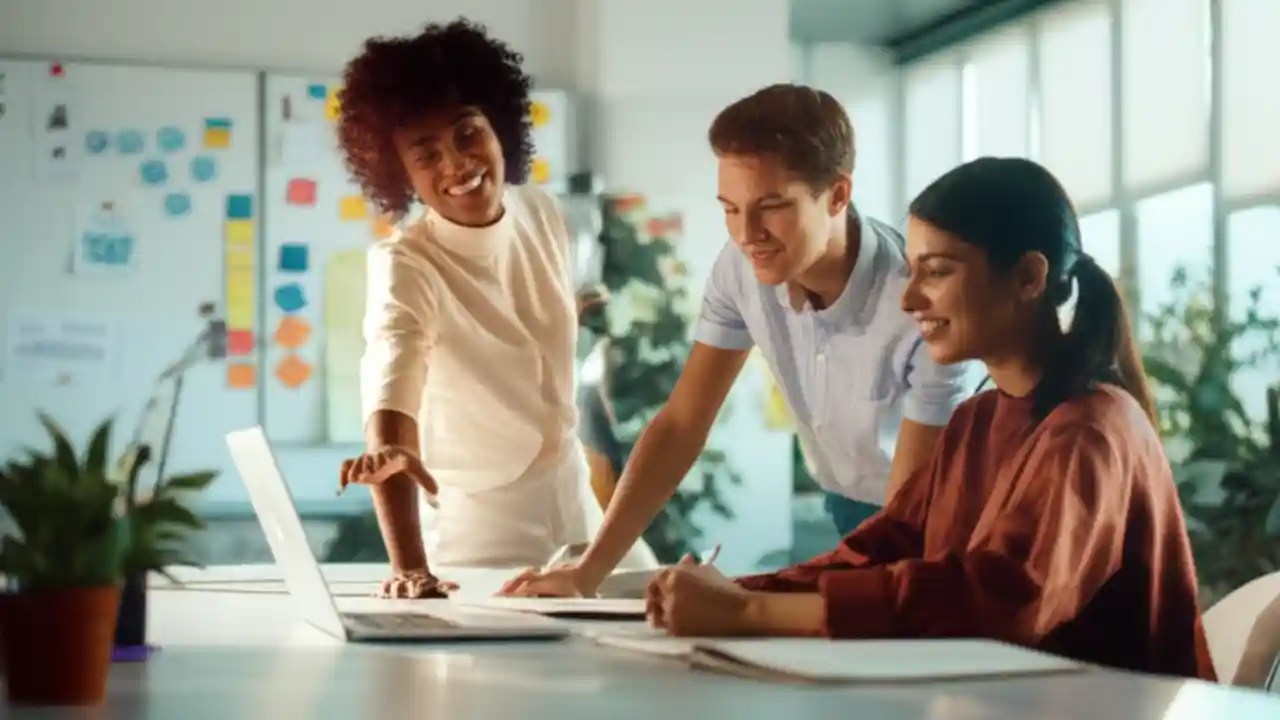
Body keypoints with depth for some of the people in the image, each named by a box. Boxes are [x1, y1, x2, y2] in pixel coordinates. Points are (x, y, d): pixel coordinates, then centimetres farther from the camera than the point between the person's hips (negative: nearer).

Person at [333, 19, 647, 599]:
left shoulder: (542, 214, -6)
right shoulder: (404, 266, -25)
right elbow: (390, 403, -41)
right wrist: (408, 565, -57)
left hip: (575, 505, 6)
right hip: (481, 534, -6)